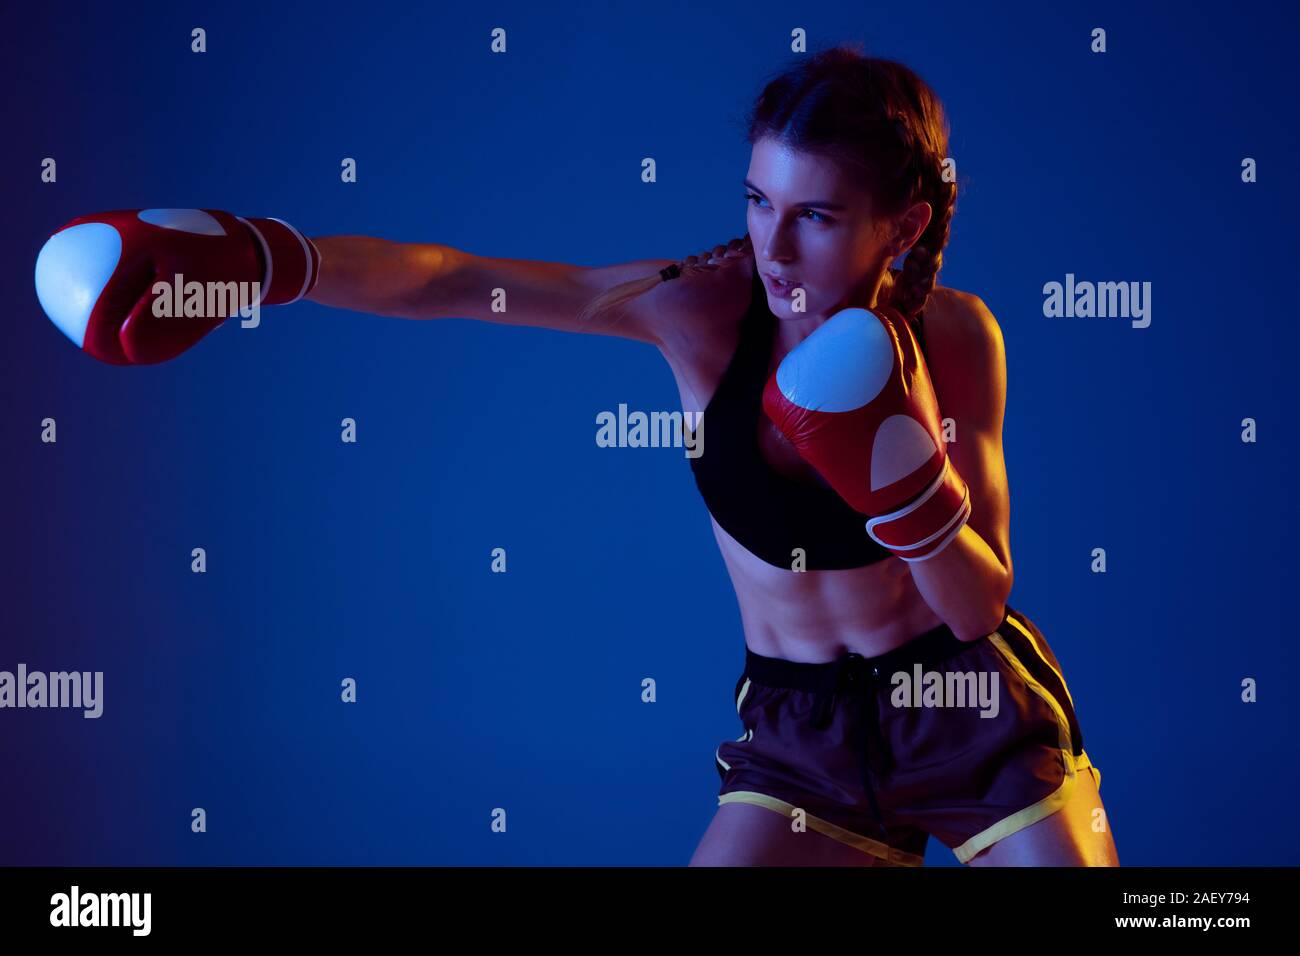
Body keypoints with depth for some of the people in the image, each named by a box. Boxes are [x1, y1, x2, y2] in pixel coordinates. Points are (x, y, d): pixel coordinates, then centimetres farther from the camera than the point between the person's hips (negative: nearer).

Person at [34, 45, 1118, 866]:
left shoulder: (953, 337, -15)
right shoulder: (700, 306, -16)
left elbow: (979, 606, -13)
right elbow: (449, 280, -21)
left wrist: (901, 469, -30)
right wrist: (255, 254, -34)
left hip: (973, 710, 0)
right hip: (799, 729, 1)